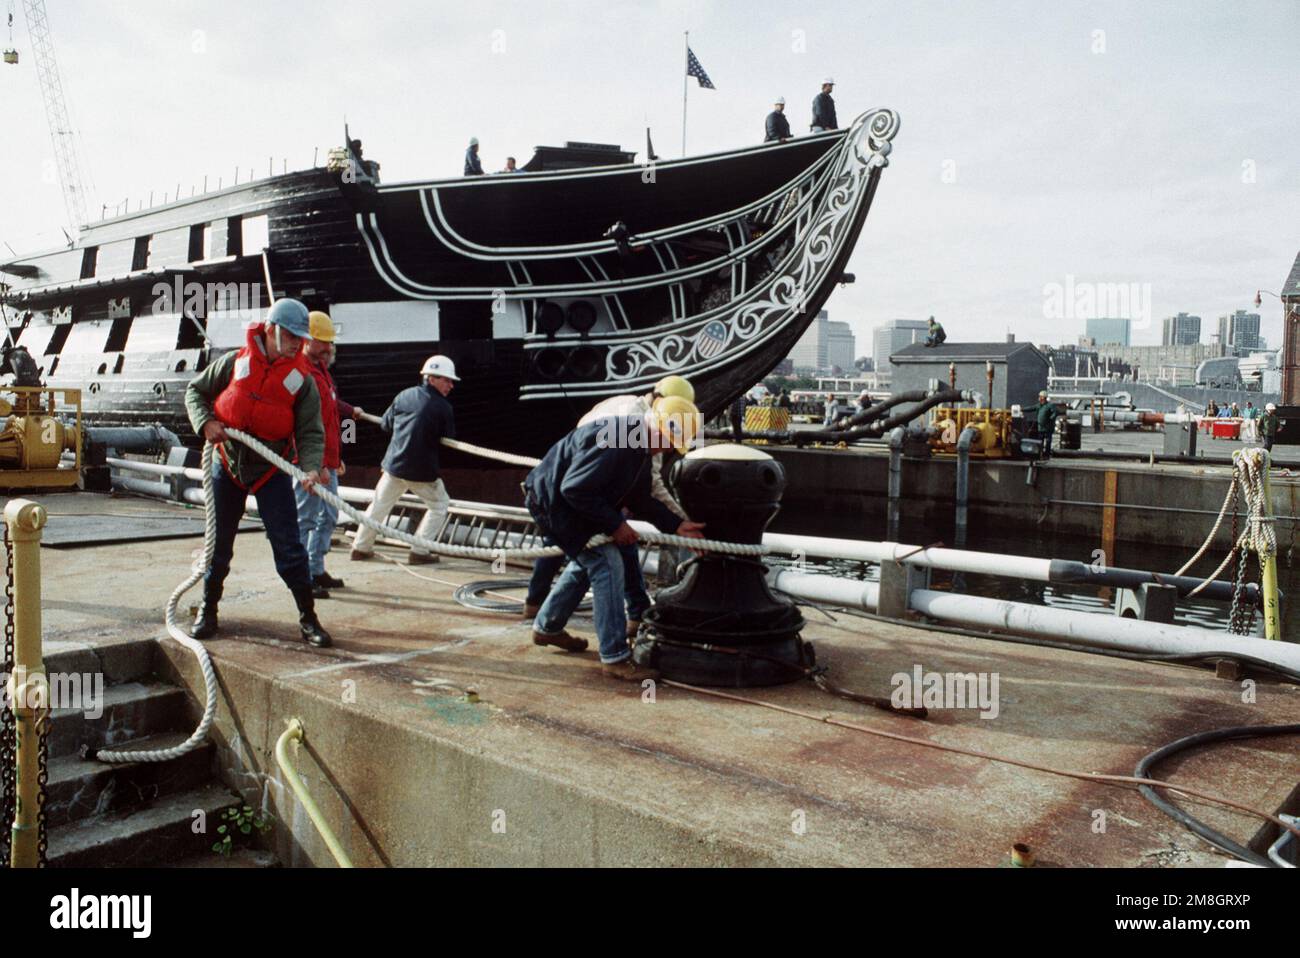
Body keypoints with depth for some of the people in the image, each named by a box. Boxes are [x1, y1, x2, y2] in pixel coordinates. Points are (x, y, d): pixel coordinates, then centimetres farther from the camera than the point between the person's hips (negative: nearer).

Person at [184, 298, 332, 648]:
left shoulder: (302, 379, -5)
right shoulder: (235, 362, -3)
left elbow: (311, 432, -7)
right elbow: (195, 390, 9)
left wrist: (311, 467, -24)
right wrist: (205, 422, -9)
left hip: (272, 470, -1)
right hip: (227, 464, 1)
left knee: (289, 545, -6)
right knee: (218, 542, 12)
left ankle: (308, 618, 3)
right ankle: (208, 609, 30)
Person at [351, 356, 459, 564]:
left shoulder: (404, 395, 4)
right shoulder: (443, 407, -9)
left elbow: (385, 425, 13)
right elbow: (449, 440, -3)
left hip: (394, 464, 5)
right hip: (423, 469, -5)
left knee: (380, 504, 20)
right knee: (439, 505, 13)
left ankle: (361, 547, 26)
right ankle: (419, 551, 6)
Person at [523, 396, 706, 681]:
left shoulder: (639, 447, 3)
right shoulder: (611, 441, -30)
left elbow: (640, 498, 11)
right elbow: (575, 489, -29)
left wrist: (676, 525, 2)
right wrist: (615, 524, -22)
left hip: (569, 501, 11)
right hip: (553, 501, -11)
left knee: (588, 560, 24)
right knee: (606, 564, -14)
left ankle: (547, 627, 40)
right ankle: (615, 657, -8)